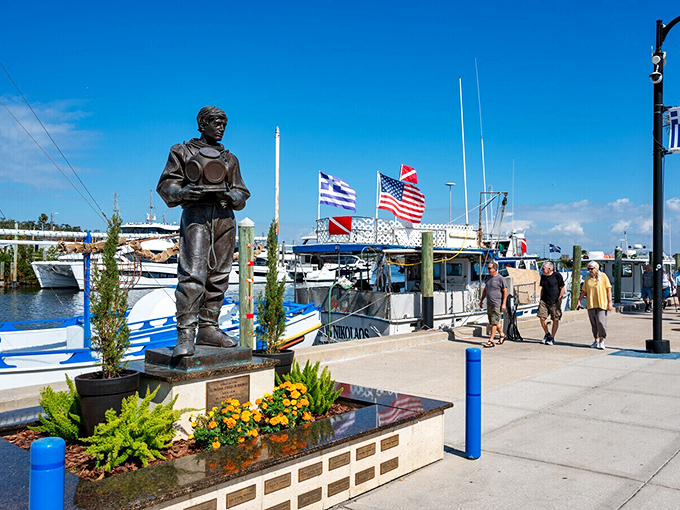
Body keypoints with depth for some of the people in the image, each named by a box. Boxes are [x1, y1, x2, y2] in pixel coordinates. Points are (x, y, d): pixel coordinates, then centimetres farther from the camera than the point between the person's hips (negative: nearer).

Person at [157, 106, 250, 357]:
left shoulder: (229, 158, 24)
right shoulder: (182, 151, 14)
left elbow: (242, 193, 18)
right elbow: (165, 185, 7)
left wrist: (230, 195, -5)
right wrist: (184, 192, -15)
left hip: (225, 217, 5)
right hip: (196, 214, -5)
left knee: (218, 276, 3)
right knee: (192, 274, -17)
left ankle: (208, 329, 10)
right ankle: (185, 335, -18)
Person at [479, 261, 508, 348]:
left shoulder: (500, 278, -9)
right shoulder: (488, 277, 13)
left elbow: (505, 291, -9)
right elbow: (485, 290, 22)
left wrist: (504, 304, -13)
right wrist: (481, 300, 20)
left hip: (497, 304, -8)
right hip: (489, 304, 8)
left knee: (494, 322, -8)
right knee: (492, 322, 14)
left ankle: (491, 341, -6)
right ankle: (502, 335, 32)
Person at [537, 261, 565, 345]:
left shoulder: (557, 276, -8)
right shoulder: (543, 276, 9)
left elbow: (562, 289, -5)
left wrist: (559, 300, -10)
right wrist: (541, 299, 11)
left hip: (555, 302, -5)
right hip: (544, 301, 5)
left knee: (555, 320, 1)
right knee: (542, 318, -4)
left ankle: (552, 338, 13)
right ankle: (547, 334, 17)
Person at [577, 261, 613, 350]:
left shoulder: (603, 276, 0)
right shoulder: (587, 278, 11)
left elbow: (608, 289, 0)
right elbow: (584, 291, 17)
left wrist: (610, 302, -6)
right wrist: (579, 300, 10)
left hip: (601, 303, -4)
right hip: (590, 304, 4)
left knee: (601, 321, -12)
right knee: (593, 323, 5)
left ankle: (602, 340, 4)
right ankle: (596, 340, 16)